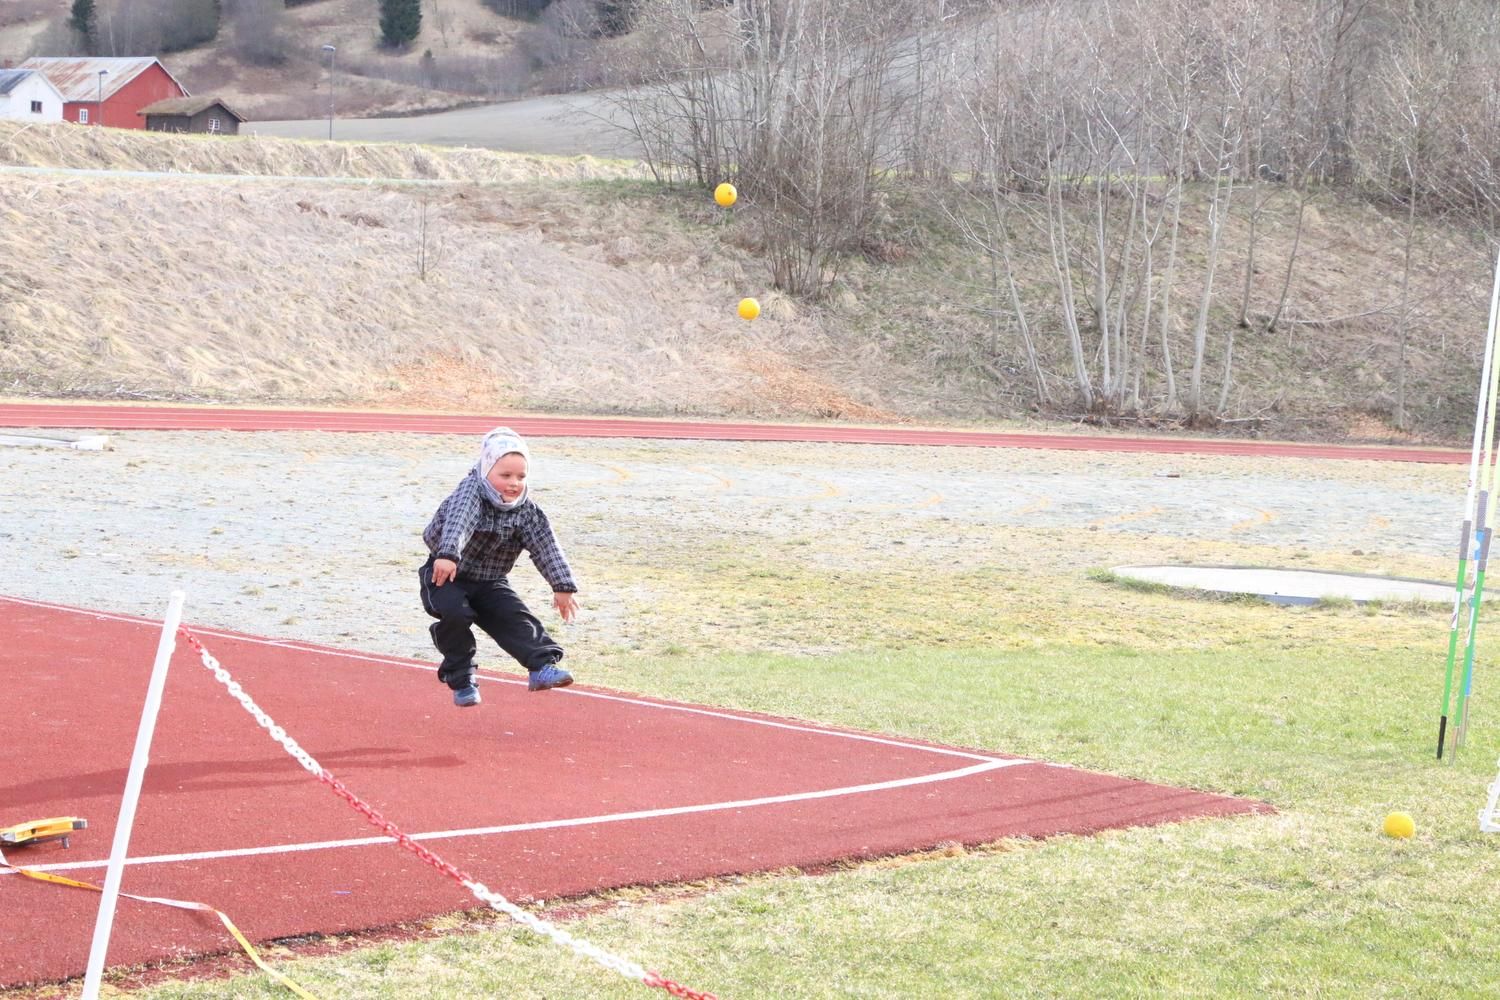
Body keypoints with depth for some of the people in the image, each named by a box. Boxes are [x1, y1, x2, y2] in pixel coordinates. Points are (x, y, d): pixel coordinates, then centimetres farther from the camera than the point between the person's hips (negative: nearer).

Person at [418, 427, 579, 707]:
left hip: (489, 583, 4)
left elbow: (546, 547, -9)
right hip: (447, 576, -4)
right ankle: (460, 679, -10)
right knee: (456, 613, -27)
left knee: (516, 618, -15)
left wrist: (563, 587, -17)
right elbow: (458, 522, -43)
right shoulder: (471, 492, -24)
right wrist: (448, 555, -62)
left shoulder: (526, 509, -7)